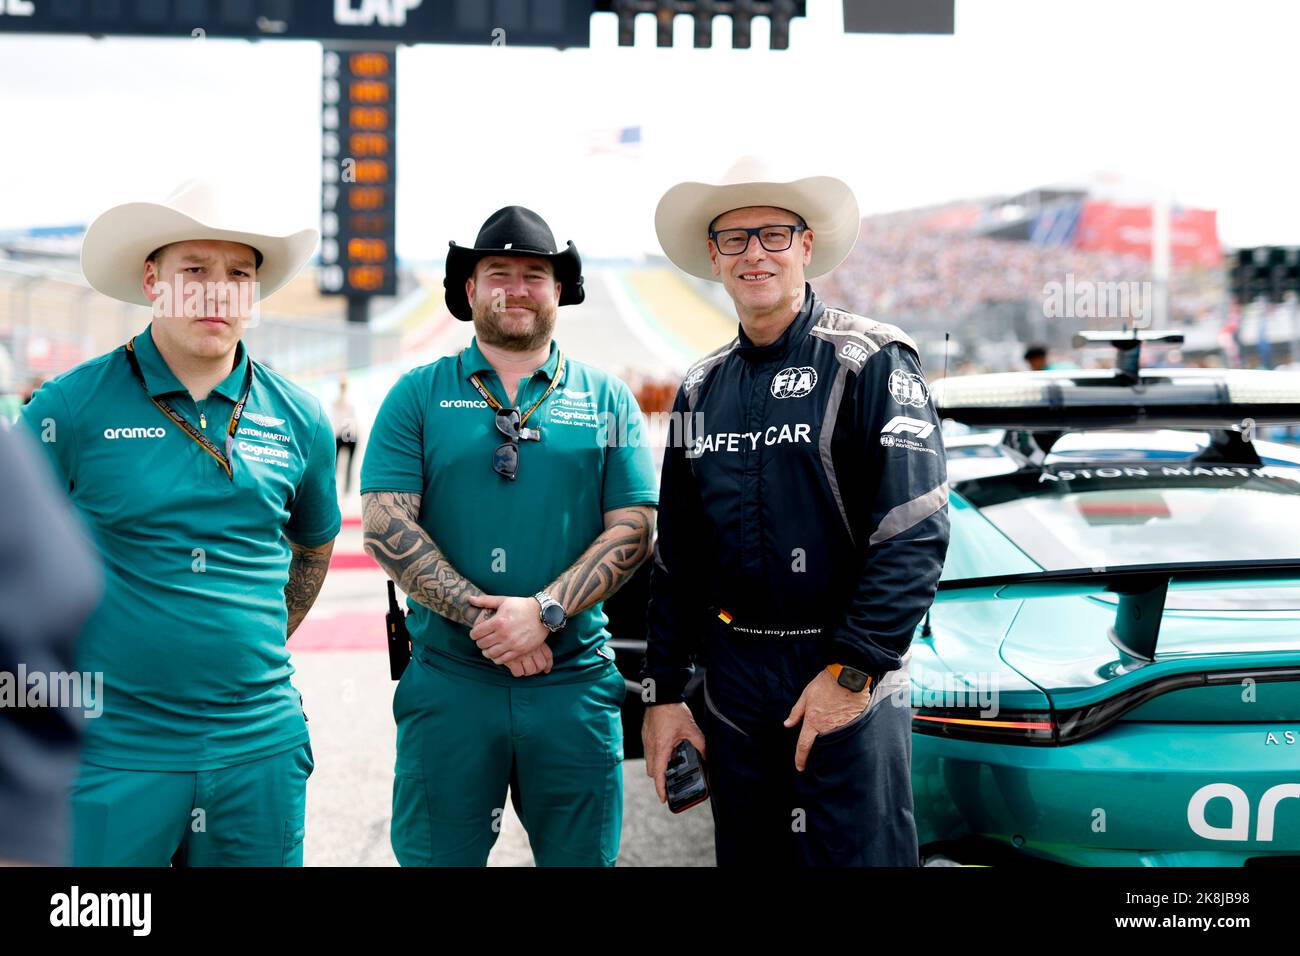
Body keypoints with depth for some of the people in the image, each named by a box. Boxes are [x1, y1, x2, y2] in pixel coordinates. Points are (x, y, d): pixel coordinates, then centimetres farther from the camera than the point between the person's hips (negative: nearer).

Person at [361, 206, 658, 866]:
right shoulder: (418, 396, 5)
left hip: (575, 680, 1)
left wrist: (544, 611, -14)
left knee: (581, 857, 9)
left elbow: (634, 529, 0)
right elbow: (385, 525, -4)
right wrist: (483, 617, -14)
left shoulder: (606, 399, 8)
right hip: (446, 680, -1)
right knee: (436, 857, 7)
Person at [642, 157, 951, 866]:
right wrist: (662, 693, 9)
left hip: (847, 678, -5)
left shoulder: (869, 362, -6)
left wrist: (851, 672, -17)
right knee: (747, 855, 12)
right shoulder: (701, 390, 12)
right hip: (734, 684, 5)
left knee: (853, 854, -1)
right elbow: (677, 558, 15)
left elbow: (916, 532, -14)